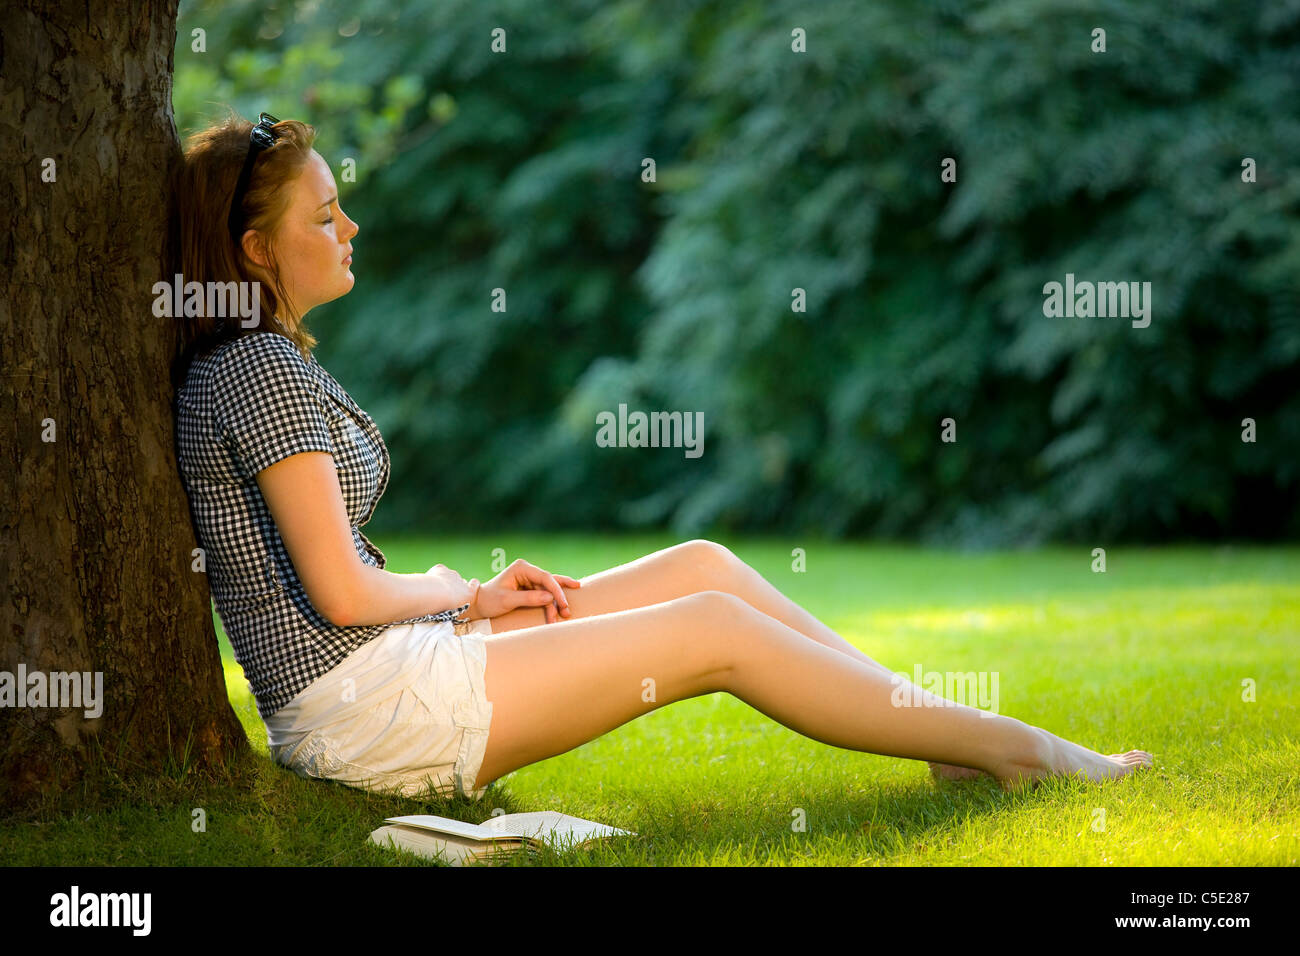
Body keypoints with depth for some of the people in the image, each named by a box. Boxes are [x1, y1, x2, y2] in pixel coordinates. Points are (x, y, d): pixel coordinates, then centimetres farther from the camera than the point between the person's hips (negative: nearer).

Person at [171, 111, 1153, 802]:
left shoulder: (260, 360, 16)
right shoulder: (259, 369, -15)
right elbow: (341, 591, -20)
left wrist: (470, 595, 7)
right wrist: (464, 593, -1)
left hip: (380, 671, 10)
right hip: (363, 705, -10)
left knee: (705, 564, 7)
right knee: (716, 629, -9)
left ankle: (956, 731, 9)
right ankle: (1004, 747, -1)